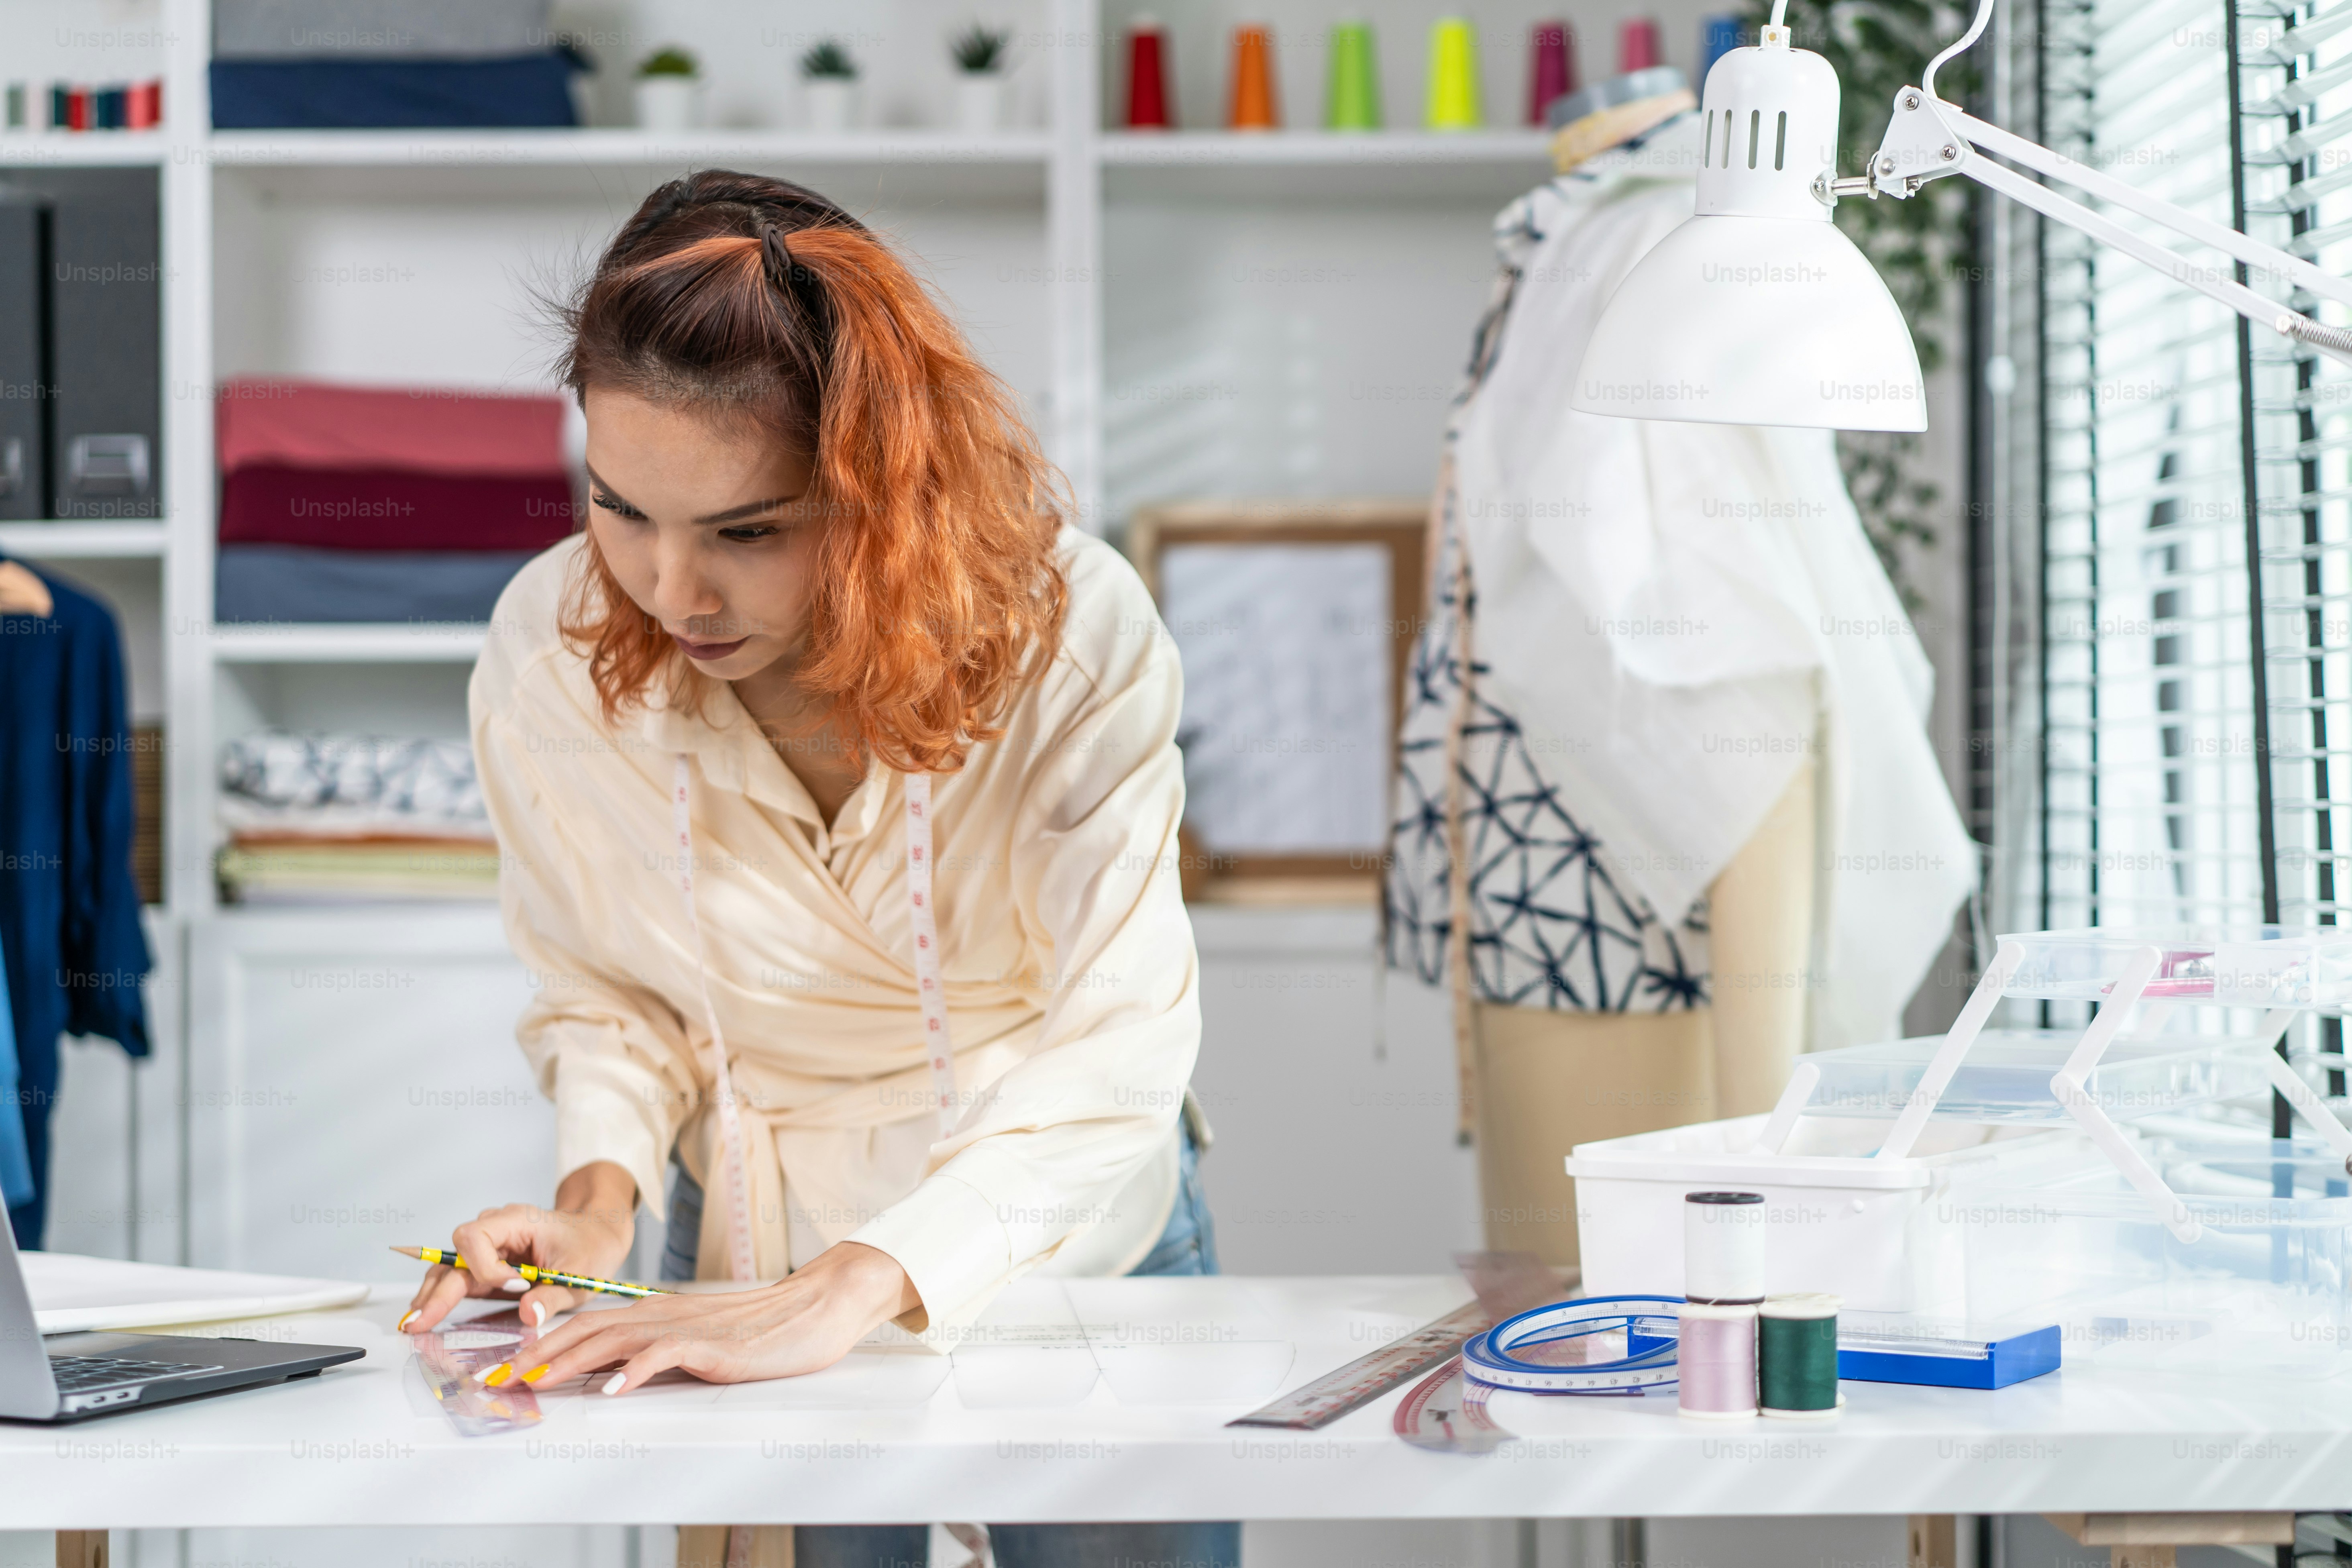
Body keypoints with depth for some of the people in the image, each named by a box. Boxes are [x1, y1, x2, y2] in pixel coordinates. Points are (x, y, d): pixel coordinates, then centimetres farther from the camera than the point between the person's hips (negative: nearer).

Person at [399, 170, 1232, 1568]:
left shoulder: (1073, 630, -27)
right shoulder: (549, 651, -18)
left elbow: (1118, 1042, -33)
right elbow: (608, 987, -2)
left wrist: (846, 1292, -44)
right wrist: (599, 1193, -22)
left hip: (1078, 1246, -1)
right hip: (750, 1253, 1)